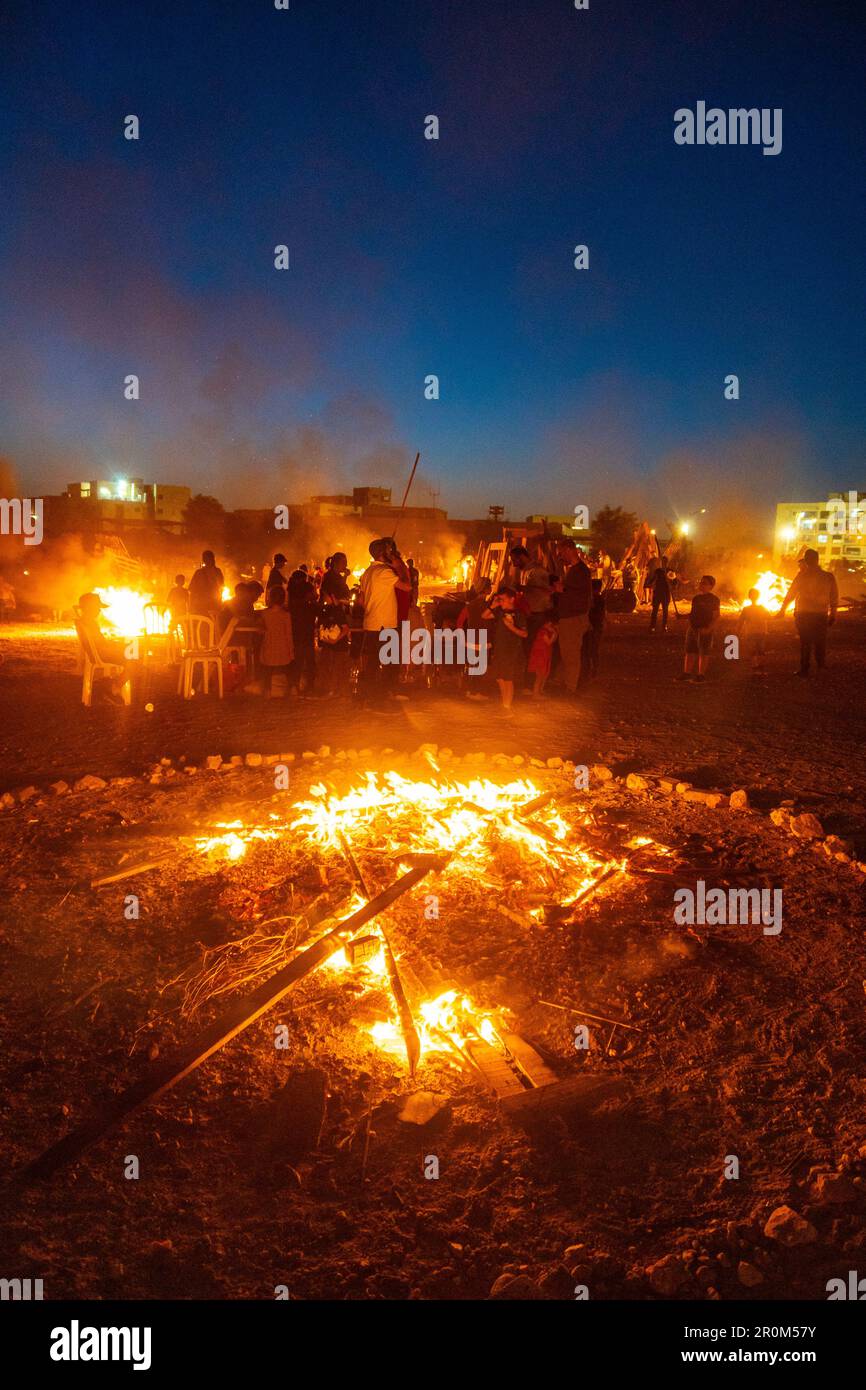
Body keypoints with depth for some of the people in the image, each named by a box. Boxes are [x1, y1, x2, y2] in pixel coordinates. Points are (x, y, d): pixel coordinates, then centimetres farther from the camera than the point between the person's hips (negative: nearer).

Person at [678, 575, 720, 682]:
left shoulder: (713, 599, -4)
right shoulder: (696, 598, 15)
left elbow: (716, 616, -8)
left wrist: (708, 628, -20)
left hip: (704, 630, -6)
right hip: (692, 628, 6)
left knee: (703, 653, 0)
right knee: (690, 651, 7)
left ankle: (701, 675, 6)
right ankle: (687, 673, 13)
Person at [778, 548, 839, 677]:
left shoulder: (802, 576, -8)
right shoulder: (829, 577, -1)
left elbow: (790, 595, -3)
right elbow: (834, 599, 3)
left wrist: (782, 610, 8)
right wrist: (832, 615, 12)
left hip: (803, 615, -2)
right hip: (821, 615, 2)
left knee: (805, 642, 7)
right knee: (820, 641, 16)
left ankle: (804, 670, 10)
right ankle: (821, 664, 22)